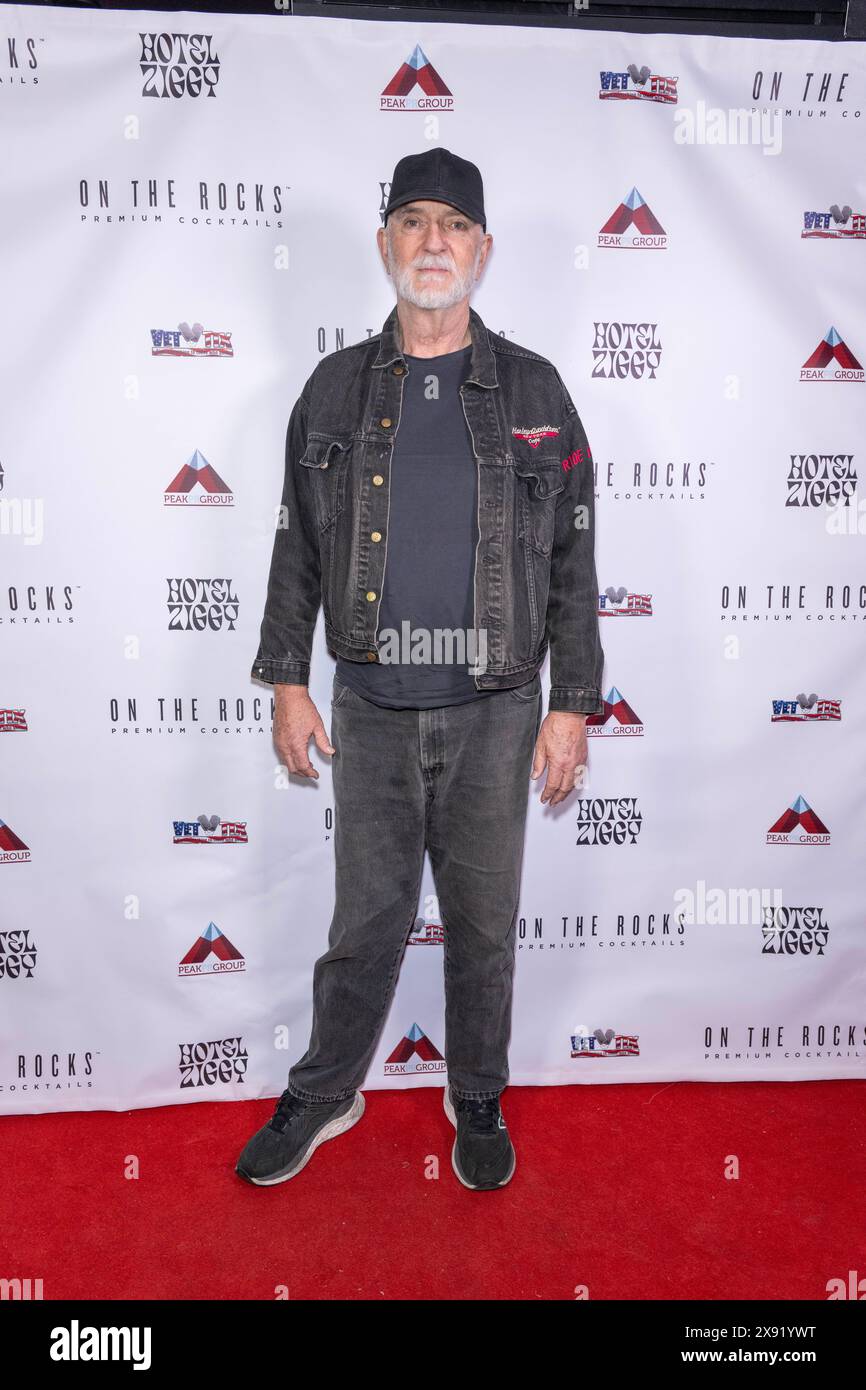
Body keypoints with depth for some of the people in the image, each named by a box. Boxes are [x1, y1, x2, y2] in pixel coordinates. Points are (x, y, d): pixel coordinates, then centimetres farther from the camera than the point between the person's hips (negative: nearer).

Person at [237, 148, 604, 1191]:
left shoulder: (534, 392, 1)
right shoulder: (335, 390, 5)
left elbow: (572, 563, 1)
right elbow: (297, 546, 8)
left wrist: (573, 705, -3)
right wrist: (286, 680, 3)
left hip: (494, 715, 0)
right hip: (372, 712, 1)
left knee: (484, 921, 12)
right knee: (365, 918, 11)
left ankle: (477, 1102, 36)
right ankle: (323, 1096, 35)